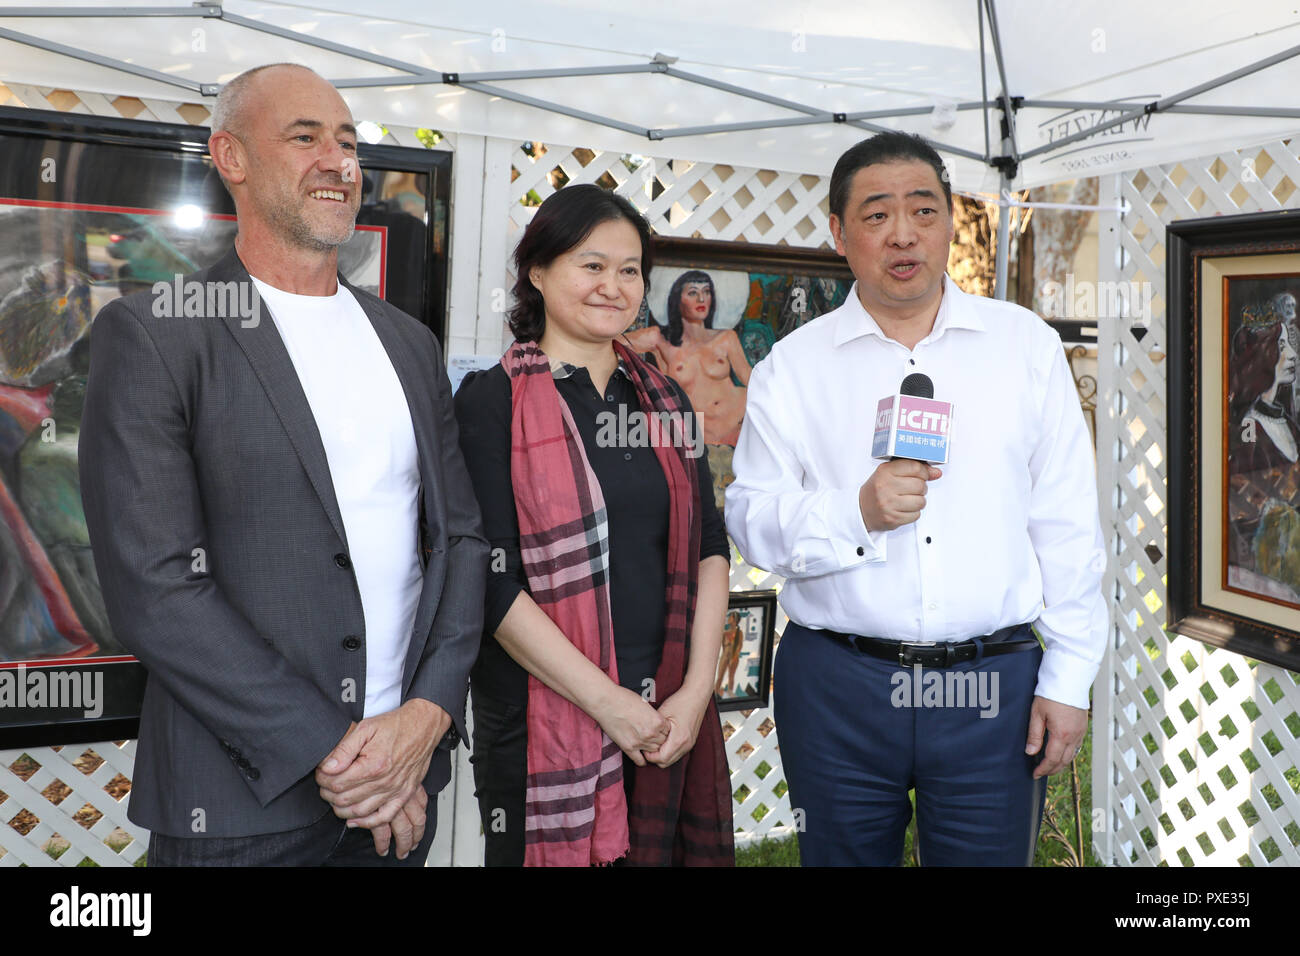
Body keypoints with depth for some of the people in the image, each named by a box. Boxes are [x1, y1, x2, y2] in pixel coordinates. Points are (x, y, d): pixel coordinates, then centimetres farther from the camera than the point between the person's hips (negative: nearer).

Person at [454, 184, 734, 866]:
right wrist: (609, 702, -14)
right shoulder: (494, 401, -6)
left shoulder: (663, 398, 9)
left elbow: (708, 547, 6)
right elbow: (493, 579, -13)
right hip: (542, 721, -4)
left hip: (668, 717, 5)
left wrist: (697, 688, -6)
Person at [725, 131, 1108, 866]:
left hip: (995, 690, 1)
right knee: (844, 853, 14)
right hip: (836, 688, 0)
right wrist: (857, 514, -17)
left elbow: (1069, 527, 4)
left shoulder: (1027, 345, 5)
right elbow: (750, 518, -1)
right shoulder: (793, 366, 2)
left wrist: (1070, 678, 1)